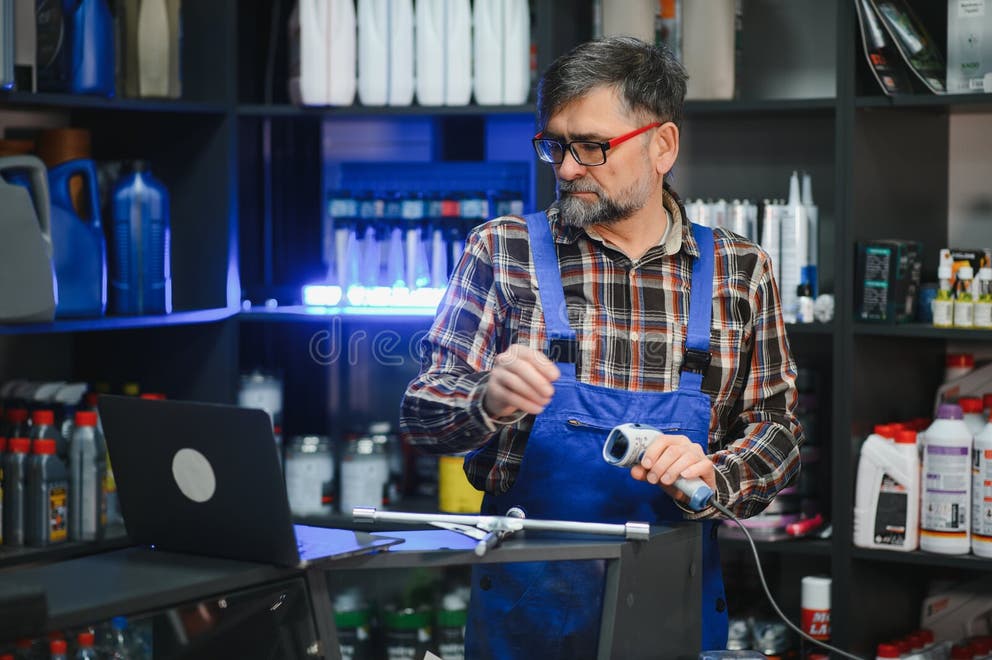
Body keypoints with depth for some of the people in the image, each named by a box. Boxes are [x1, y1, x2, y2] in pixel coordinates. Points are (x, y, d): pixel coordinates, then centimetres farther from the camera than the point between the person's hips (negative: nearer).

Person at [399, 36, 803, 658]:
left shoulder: (740, 270, 3)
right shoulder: (503, 250, 0)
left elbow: (776, 428, 5)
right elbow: (423, 410, -3)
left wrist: (711, 477, -16)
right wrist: (489, 402, -25)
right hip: (526, 598, 0)